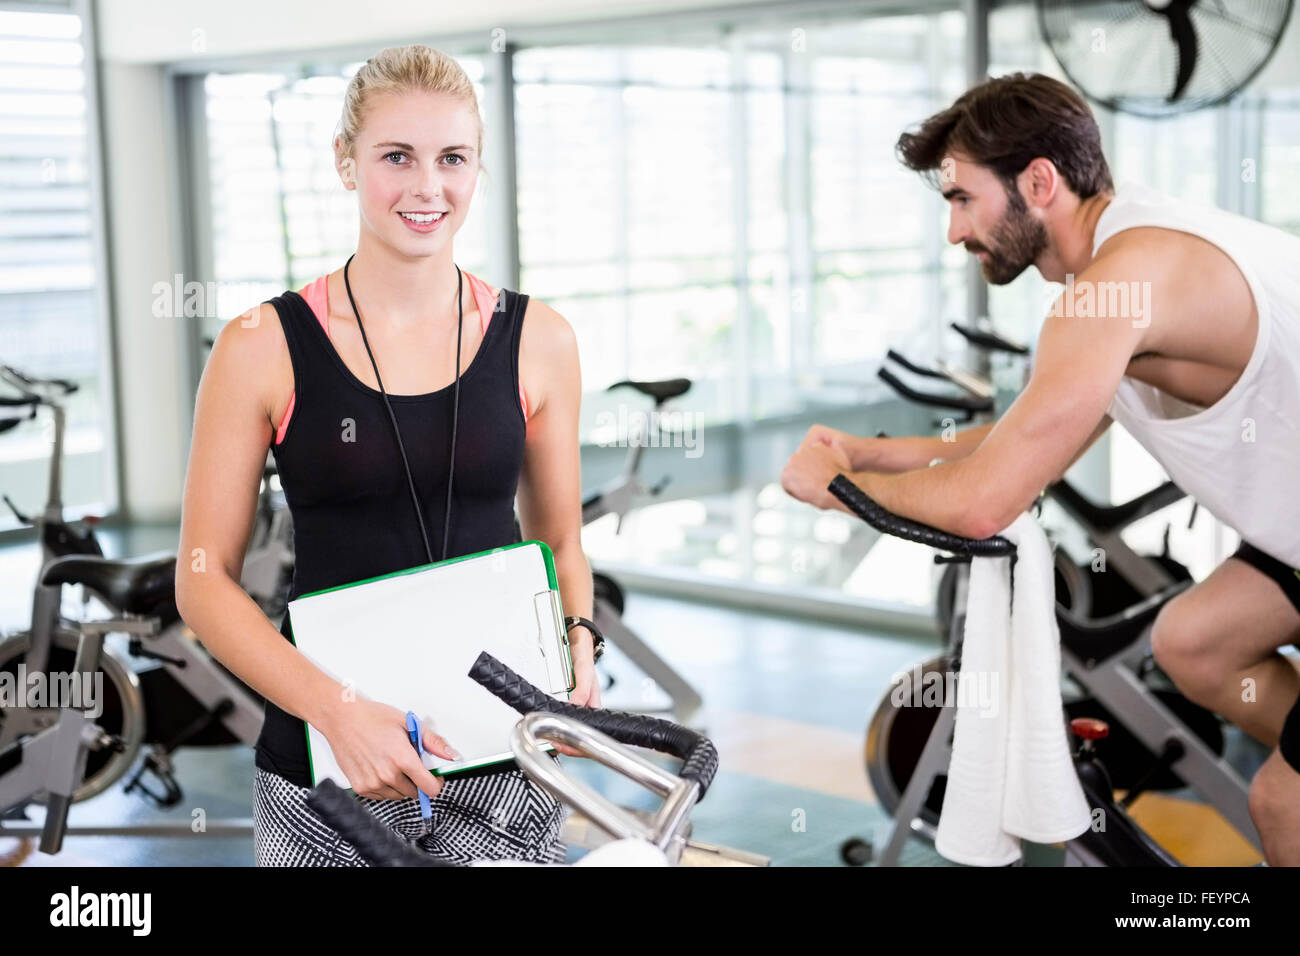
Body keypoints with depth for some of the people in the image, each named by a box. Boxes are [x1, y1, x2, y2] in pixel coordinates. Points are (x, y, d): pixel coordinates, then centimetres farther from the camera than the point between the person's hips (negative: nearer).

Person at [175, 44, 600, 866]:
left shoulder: (537, 341, 0)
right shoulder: (263, 349, -6)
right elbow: (205, 579, -5)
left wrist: (578, 642, -9)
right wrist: (337, 707, -17)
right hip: (324, 766, -1)